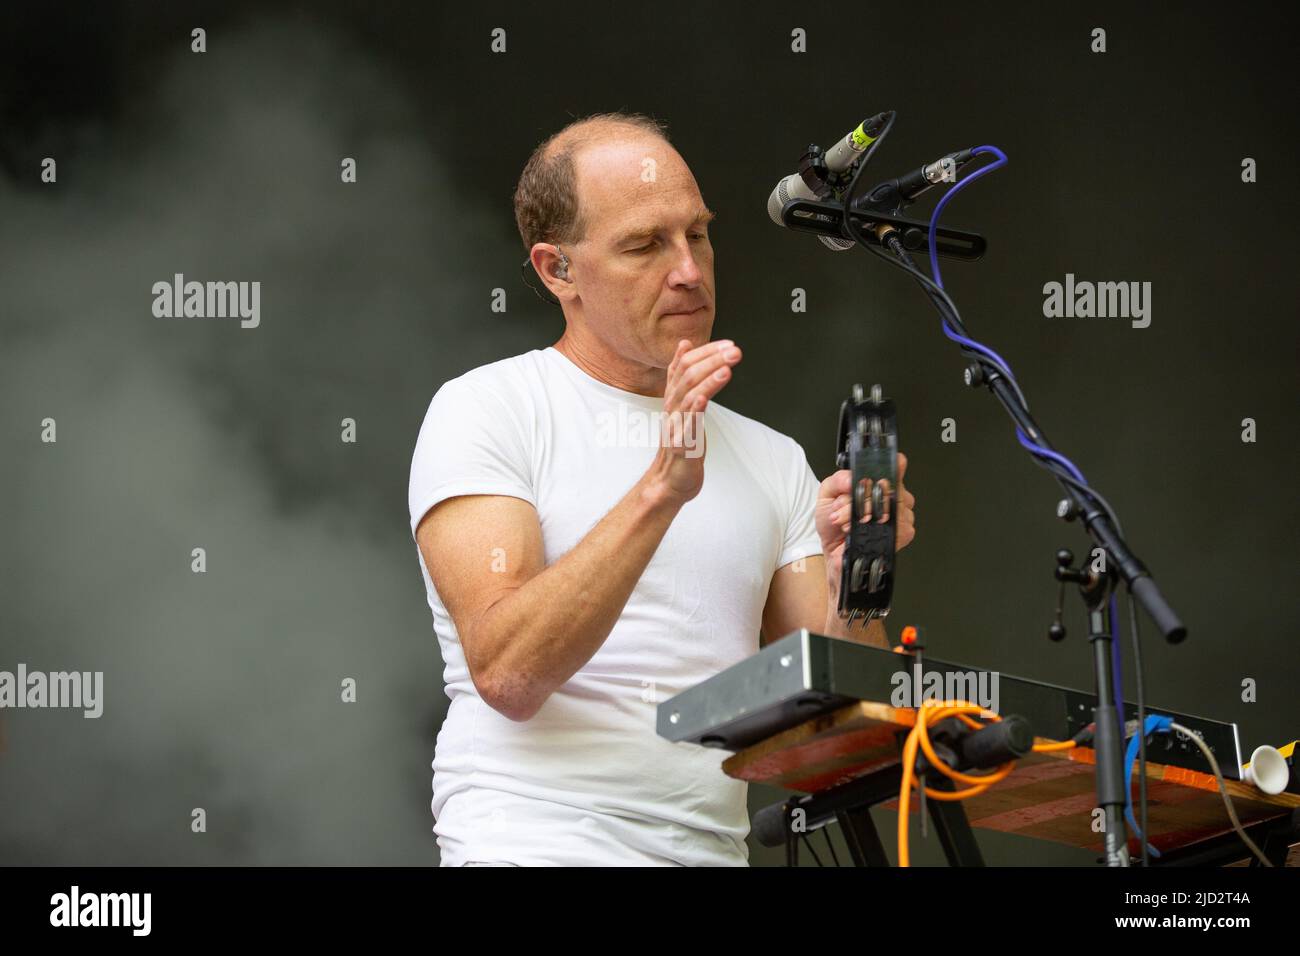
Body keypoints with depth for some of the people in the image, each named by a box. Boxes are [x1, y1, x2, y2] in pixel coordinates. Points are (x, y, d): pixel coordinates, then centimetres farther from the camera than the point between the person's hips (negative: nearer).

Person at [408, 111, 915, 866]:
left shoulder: (773, 462, 15)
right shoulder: (486, 410, 1)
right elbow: (507, 673, -13)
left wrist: (852, 579, -9)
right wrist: (661, 491, -20)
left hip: (715, 846, 5)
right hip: (537, 844, -5)